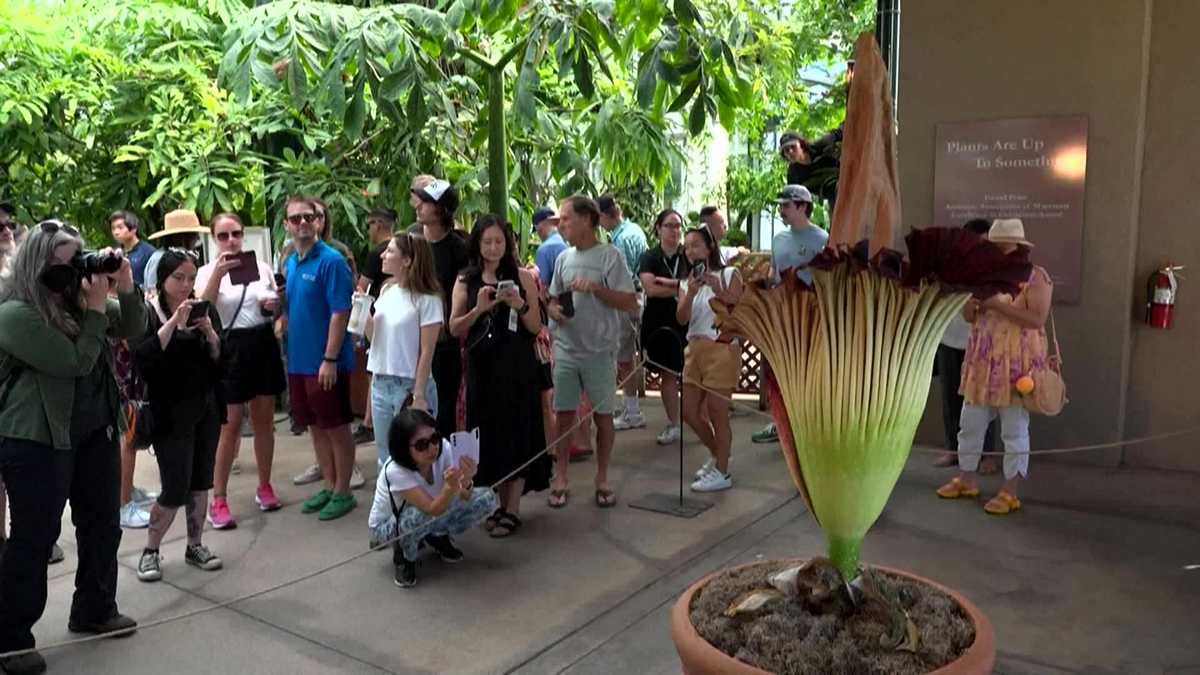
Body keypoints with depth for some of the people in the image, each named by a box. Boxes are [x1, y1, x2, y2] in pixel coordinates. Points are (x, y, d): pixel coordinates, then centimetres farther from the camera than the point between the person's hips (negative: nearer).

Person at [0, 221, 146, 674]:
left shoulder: (79, 295, 5)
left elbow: (133, 329, 8)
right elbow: (75, 362, -21)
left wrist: (126, 288, -8)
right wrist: (96, 307, -20)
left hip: (94, 430, 8)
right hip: (36, 441, -7)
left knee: (102, 524, 15)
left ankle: (95, 609, 33)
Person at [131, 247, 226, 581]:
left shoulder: (205, 309, 5)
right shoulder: (147, 313, -6)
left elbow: (221, 358, 1)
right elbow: (142, 358, -21)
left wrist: (209, 331, -16)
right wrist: (174, 322, -25)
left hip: (206, 409, 4)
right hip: (169, 413, -4)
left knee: (200, 483, 10)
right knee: (175, 489, -5)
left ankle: (195, 545, 26)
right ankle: (150, 551, 16)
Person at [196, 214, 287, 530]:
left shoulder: (261, 266, 7)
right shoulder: (207, 271, -2)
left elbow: (275, 306, 18)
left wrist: (273, 306, -5)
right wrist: (218, 273, -32)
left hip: (263, 344, 4)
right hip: (230, 348, -4)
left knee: (264, 420, 11)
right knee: (229, 426, -3)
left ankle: (264, 486, 26)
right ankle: (218, 500, 5)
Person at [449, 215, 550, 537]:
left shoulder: (522, 278, 1)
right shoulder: (466, 281, 5)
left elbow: (536, 328, 0)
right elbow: (455, 329, 0)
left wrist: (520, 305, -18)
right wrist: (479, 309, -15)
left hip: (517, 366, -2)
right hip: (481, 367, 2)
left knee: (516, 430, -1)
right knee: (489, 431, 8)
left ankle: (513, 509, 7)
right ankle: (500, 502, 23)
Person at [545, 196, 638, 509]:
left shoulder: (610, 256, -8)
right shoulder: (564, 258, 8)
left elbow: (630, 303, -12)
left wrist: (596, 288, -21)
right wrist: (553, 310, -6)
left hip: (600, 351, -4)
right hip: (565, 350, 4)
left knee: (603, 416, 7)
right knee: (564, 415, 8)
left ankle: (602, 479, 22)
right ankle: (560, 478, 20)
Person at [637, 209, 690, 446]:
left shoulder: (689, 256, 5)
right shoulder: (649, 258, 2)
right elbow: (651, 288, -14)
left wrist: (669, 283, -14)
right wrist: (681, 288, -10)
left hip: (687, 322, 0)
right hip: (660, 323, 0)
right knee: (667, 374, 5)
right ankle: (673, 425, 14)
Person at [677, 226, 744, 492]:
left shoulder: (729, 274, -3)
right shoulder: (689, 279, 13)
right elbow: (682, 318, 0)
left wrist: (717, 288, -23)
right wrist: (691, 292, -16)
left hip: (721, 349, -7)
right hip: (695, 349, 7)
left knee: (716, 413, -3)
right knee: (689, 411, 10)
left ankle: (722, 473, 9)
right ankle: (717, 455, 30)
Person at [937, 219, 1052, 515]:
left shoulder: (1036, 277, -7)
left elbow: (1037, 319, -19)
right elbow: (968, 316, 9)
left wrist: (997, 304, -21)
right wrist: (973, 298, -12)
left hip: (1017, 365, -6)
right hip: (982, 363, 6)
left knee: (1014, 429, 2)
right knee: (970, 423, 12)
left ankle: (1009, 492, 8)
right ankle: (967, 480, 26)